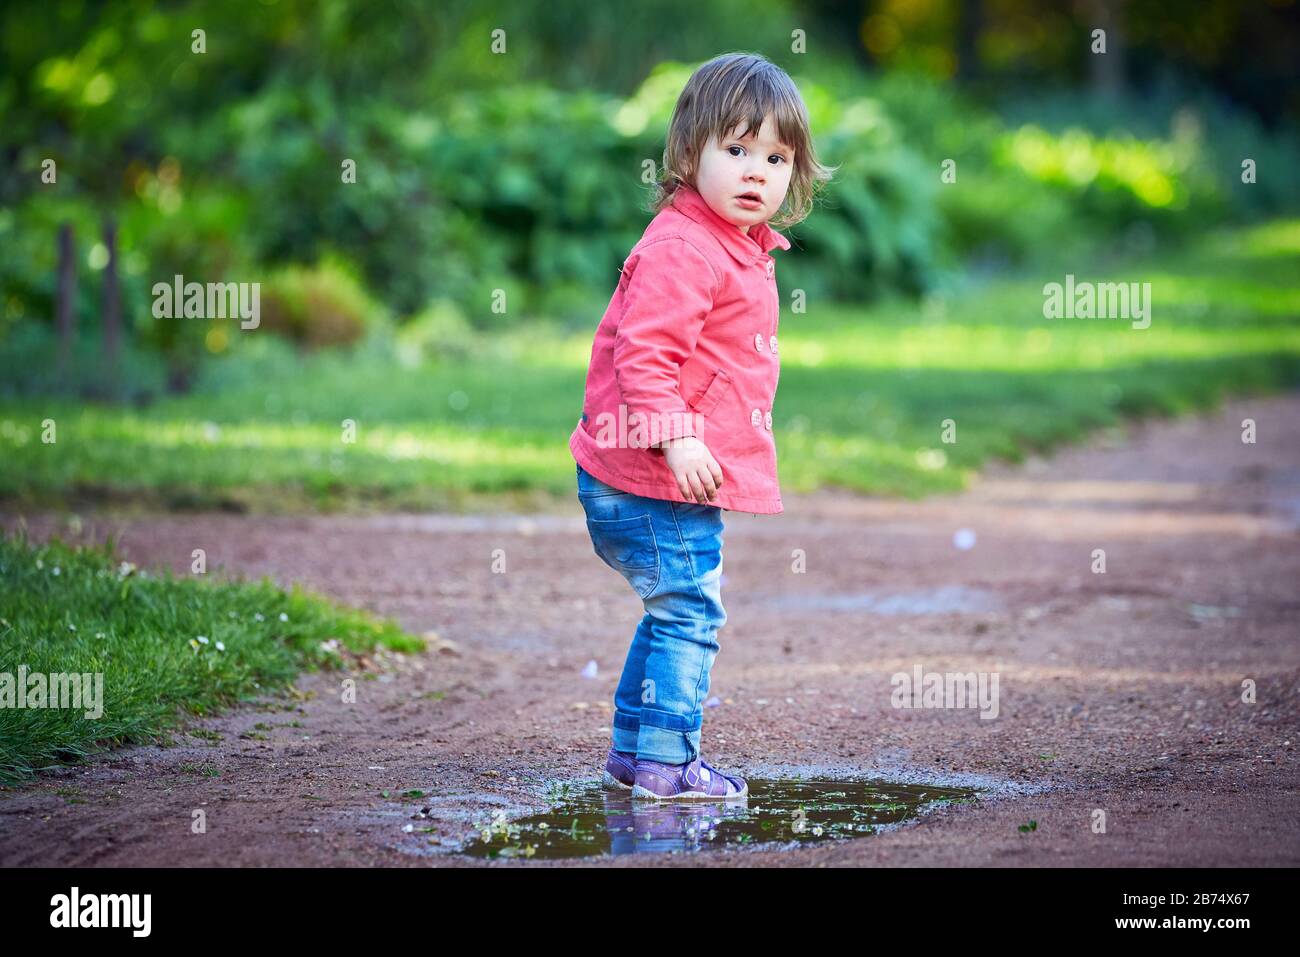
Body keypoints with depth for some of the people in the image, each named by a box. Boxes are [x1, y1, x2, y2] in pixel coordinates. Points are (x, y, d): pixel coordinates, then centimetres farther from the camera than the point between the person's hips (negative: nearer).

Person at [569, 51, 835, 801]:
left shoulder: (741, 248, 15)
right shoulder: (680, 249, -19)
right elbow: (644, 351, -26)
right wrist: (677, 439, -31)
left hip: (682, 475, 11)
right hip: (656, 481, -11)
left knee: (676, 613, 18)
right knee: (689, 613, -7)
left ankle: (632, 751, 28)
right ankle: (665, 761, 0)